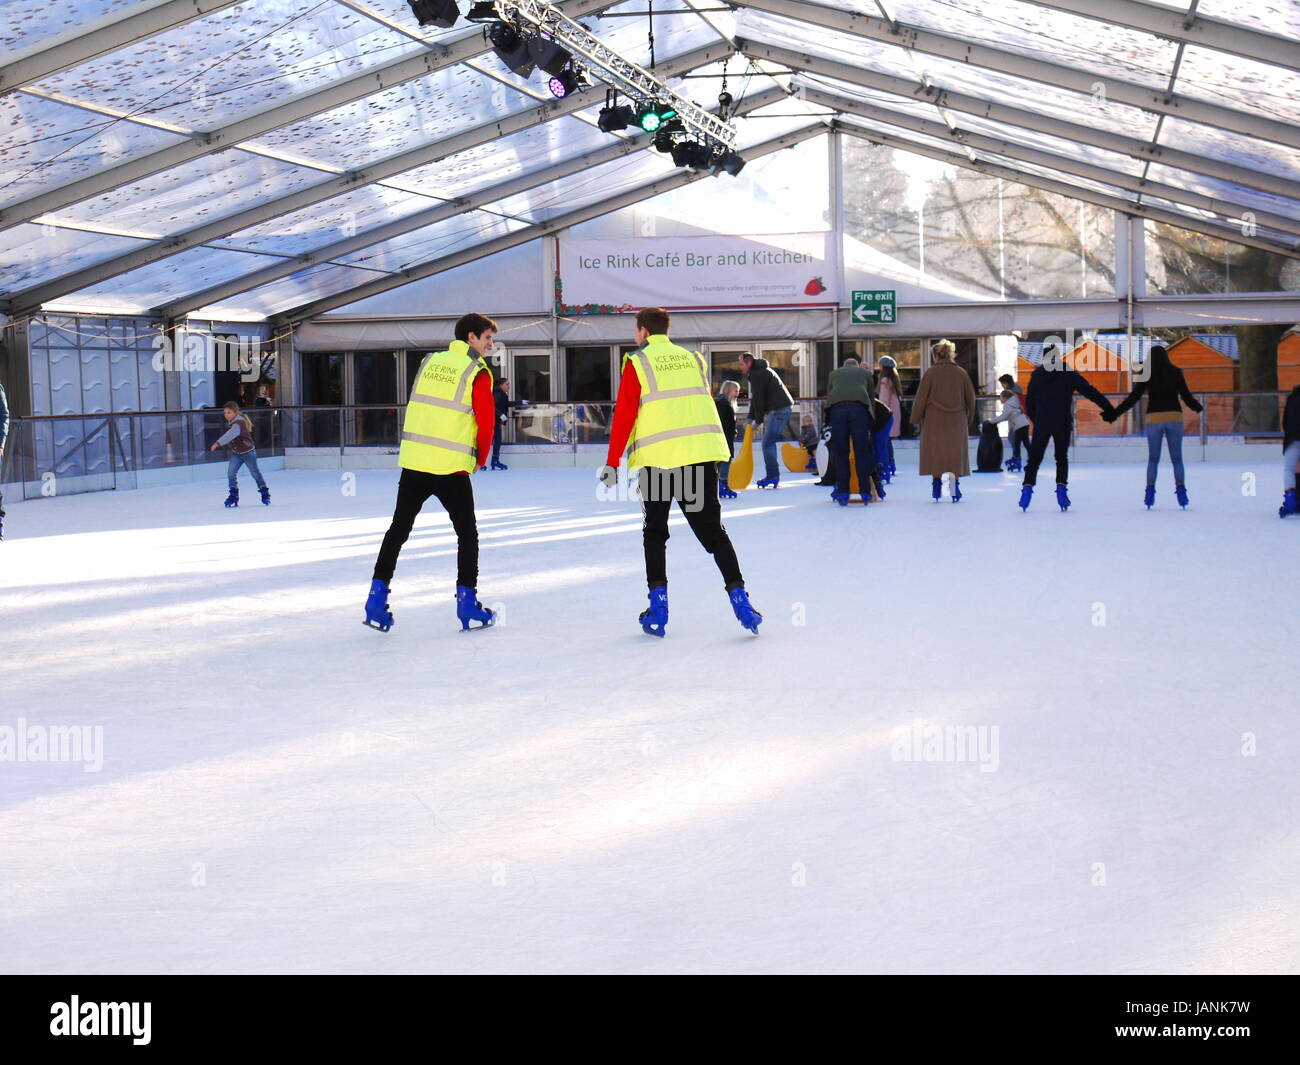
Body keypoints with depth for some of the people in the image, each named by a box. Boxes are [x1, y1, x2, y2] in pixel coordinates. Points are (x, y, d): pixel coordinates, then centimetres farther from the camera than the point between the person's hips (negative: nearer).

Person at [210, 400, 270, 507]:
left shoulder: (238, 423, -27)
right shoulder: (234, 421, 3)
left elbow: (230, 435, -43)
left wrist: (218, 443, -53)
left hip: (248, 452, -8)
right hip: (236, 453, 8)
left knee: (255, 473, 7)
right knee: (231, 472, -8)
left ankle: (265, 492, 24)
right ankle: (234, 495, -1)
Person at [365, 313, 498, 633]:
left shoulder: (429, 361, 10)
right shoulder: (477, 372, -6)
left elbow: (421, 408, 15)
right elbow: (486, 424, -6)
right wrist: (481, 459, 11)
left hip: (413, 461, 5)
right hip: (452, 468, -5)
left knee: (399, 529, 12)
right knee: (467, 534, 9)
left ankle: (378, 595, 9)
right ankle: (467, 601, 7)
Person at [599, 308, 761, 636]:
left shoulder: (637, 363, 1)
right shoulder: (693, 359, 15)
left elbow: (624, 414, -4)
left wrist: (612, 463, -1)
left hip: (658, 458, -3)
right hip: (703, 455, 3)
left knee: (655, 532, 11)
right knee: (712, 530, 8)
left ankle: (658, 604, 5)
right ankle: (738, 596, -4)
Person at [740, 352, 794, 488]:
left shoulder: (757, 374, -11)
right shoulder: (762, 371, 23)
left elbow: (758, 399, -12)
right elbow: (755, 398, 24)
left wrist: (758, 421, -5)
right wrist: (751, 418, 18)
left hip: (778, 409, -10)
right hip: (784, 407, 10)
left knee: (767, 443, -10)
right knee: (770, 441, 13)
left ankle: (772, 476, -12)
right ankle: (773, 476, 14)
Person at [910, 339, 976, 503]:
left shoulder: (931, 373, -6)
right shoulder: (961, 373, 3)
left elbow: (921, 398, -4)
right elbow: (971, 399, 9)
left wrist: (916, 419, 5)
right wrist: (968, 418, 20)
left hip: (934, 421, -2)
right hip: (957, 422, 2)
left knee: (935, 453, 6)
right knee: (956, 453, 7)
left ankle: (936, 482, 1)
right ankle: (955, 486, 1)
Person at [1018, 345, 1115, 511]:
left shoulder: (1037, 374, 5)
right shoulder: (1068, 373, -2)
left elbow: (1029, 401, 8)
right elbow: (1089, 391, -4)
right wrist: (1108, 407, -3)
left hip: (1041, 424, 1)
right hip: (1063, 423, -1)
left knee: (1035, 457, 7)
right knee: (1062, 457, 10)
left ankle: (1027, 487, -6)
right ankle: (1061, 488, -4)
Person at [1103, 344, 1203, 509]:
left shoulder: (1146, 375, 0)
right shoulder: (1175, 372, 3)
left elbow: (1133, 398, -3)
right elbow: (1186, 395, 5)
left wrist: (1114, 413, 3)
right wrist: (1197, 407, 25)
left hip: (1154, 418, 0)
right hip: (1174, 417, 0)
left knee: (1153, 459, 8)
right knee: (1177, 458, 5)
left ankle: (1150, 490, 0)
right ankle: (1181, 490, -5)